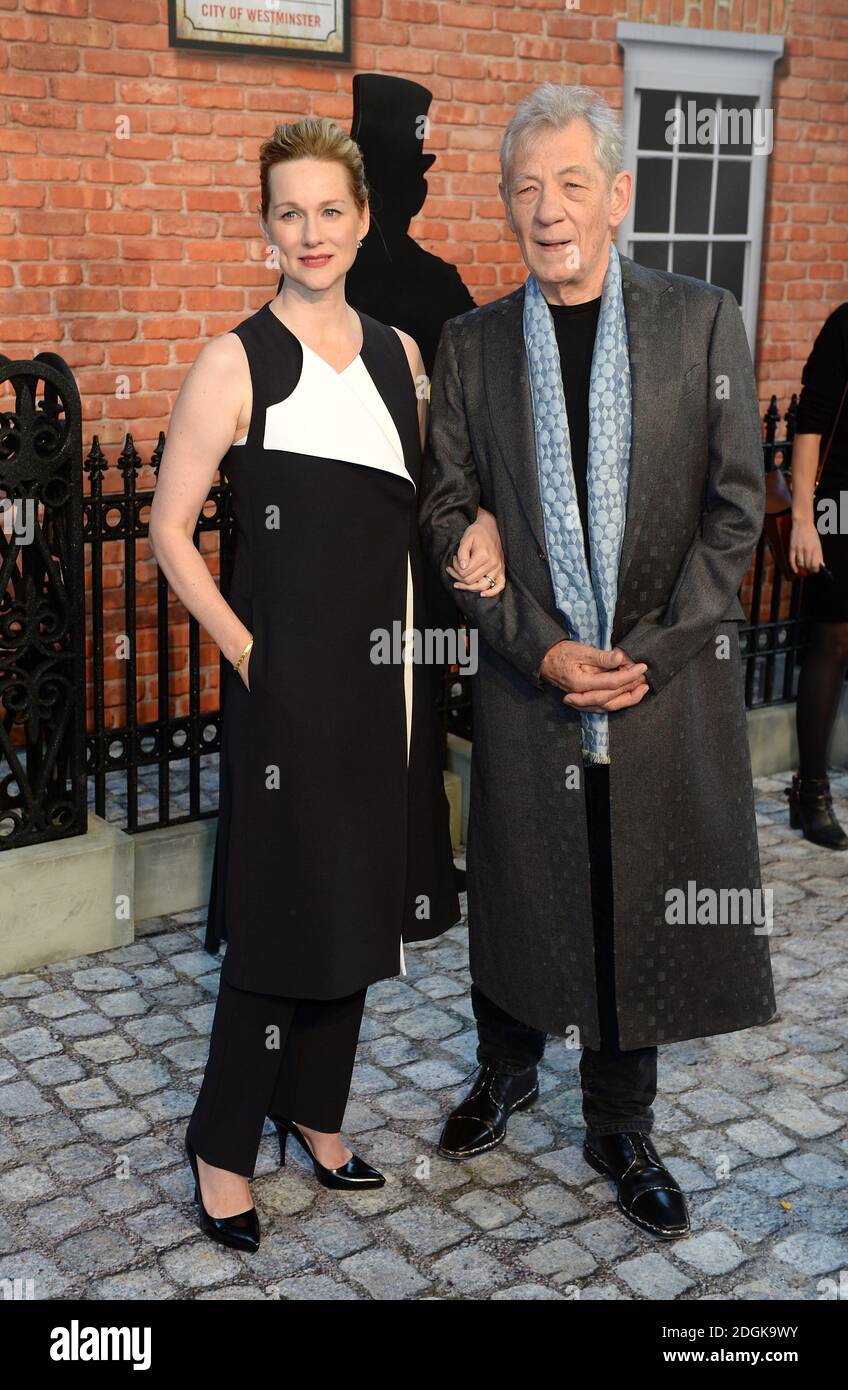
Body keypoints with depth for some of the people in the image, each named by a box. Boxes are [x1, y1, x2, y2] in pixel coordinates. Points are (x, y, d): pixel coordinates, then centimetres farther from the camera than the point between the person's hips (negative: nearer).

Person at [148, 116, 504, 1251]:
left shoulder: (398, 352, 9)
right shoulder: (238, 361, -8)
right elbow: (169, 528, -7)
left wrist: (481, 522, 1)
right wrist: (243, 649, -12)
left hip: (385, 669, 6)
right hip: (288, 679, -6)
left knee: (360, 897, 14)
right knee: (285, 911, 0)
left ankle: (316, 1109, 33)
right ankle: (224, 1146, 19)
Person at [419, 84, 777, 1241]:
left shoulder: (703, 323, 0)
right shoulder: (473, 344, 4)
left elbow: (735, 506, -2)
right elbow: (448, 512, 2)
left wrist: (651, 651, -10)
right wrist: (539, 648, -9)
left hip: (670, 680, -1)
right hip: (527, 676, 1)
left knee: (649, 910, 8)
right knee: (517, 892, 12)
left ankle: (620, 1131, 29)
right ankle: (507, 1070, 40)